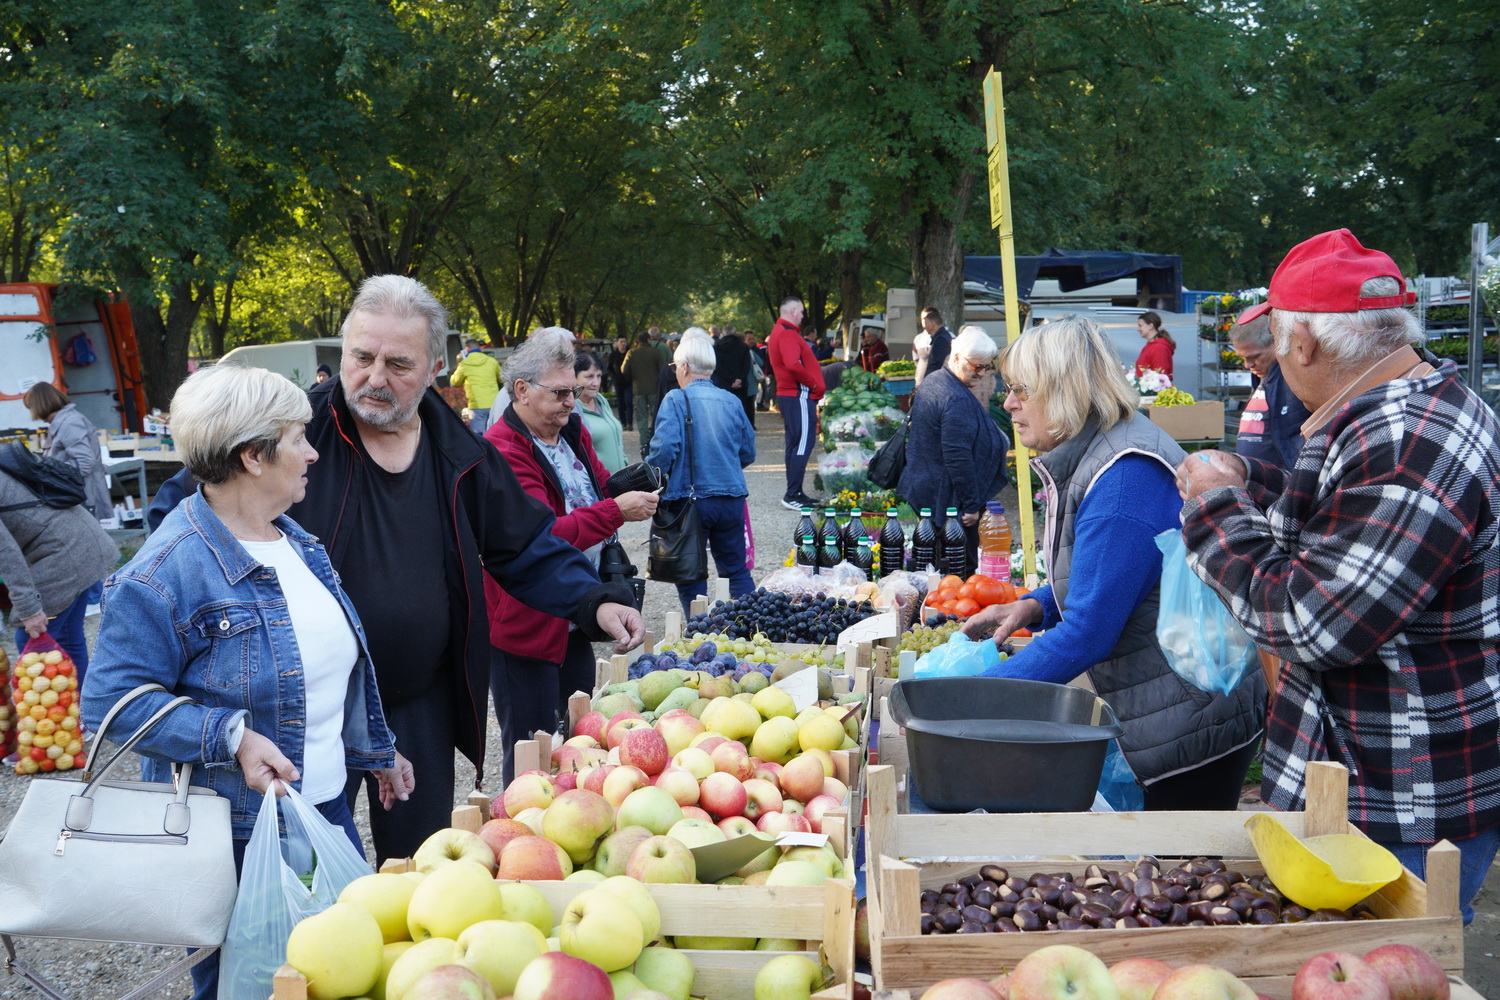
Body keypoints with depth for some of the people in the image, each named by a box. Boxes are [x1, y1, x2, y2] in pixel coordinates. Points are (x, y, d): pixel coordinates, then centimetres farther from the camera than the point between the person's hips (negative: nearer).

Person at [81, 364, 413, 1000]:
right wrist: (231, 737, -28)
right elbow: (113, 701, -20)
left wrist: (376, 753, 23)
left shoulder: (296, 542, 7)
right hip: (233, 834, -8)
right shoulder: (167, 571, -20)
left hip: (327, 805, 8)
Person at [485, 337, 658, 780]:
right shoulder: (503, 452, -20)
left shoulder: (573, 432, 10)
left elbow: (602, 488, 24)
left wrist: (632, 488, 0)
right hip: (525, 623, -9)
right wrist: (617, 511, -28)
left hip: (576, 621, 9)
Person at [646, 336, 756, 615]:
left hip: (690, 498, -4)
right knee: (737, 570, 16)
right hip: (731, 497, 4)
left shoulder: (676, 400, -8)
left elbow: (664, 448, -19)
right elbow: (748, 453, 12)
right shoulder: (732, 401, 6)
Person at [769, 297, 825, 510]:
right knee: (803, 443, -11)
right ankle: (793, 495, -12)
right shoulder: (787, 334, -15)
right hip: (799, 395, -11)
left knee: (796, 444, 14)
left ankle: (795, 493, 18)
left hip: (789, 394, 11)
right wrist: (813, 383, -15)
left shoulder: (779, 331, 20)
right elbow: (793, 365, -28)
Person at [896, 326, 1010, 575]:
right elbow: (958, 457, -26)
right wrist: (971, 505, -19)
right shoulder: (958, 400, -23)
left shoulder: (931, 382, 9)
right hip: (950, 500, -10)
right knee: (963, 570, -2)